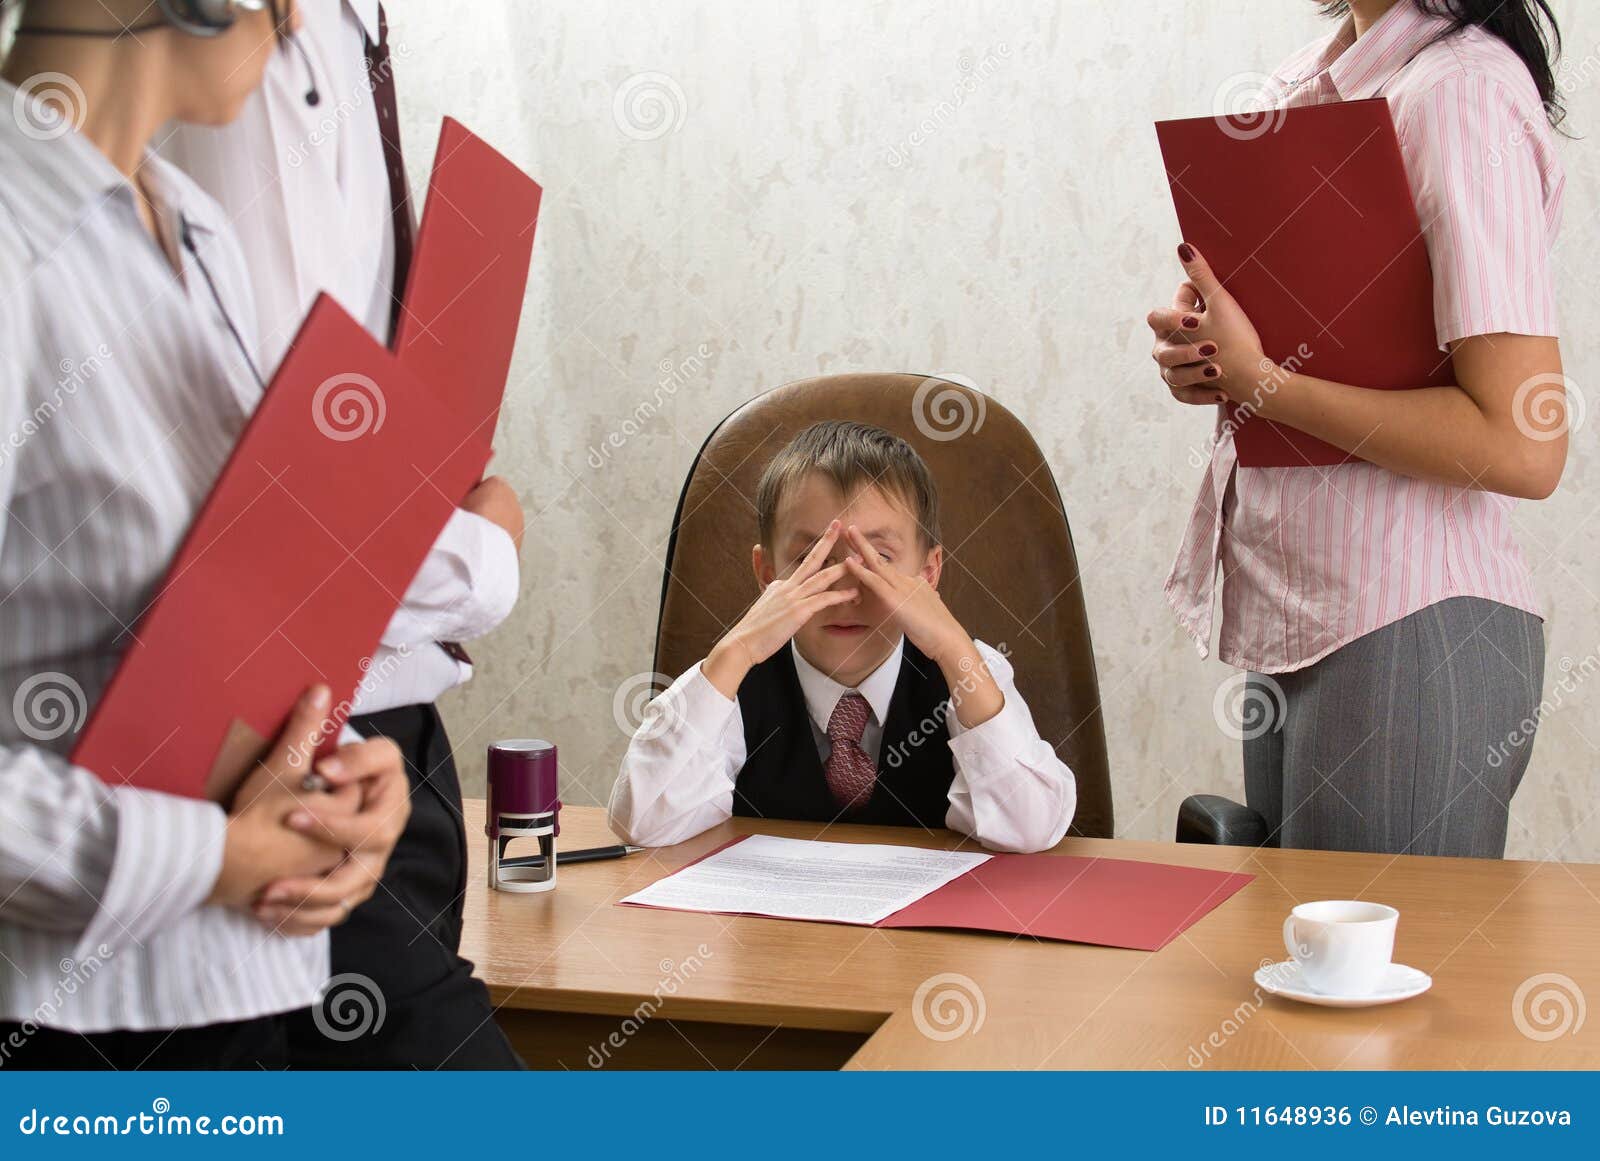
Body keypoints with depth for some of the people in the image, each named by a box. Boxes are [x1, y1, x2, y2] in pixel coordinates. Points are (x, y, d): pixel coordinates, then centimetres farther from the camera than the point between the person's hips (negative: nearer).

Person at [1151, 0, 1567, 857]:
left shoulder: (1461, 87, -16)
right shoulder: (1306, 80, 10)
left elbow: (1523, 448, -22)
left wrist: (1259, 383, -17)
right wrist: (1203, 354, 1)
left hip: (1410, 631, -9)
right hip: (1285, 617, 9)